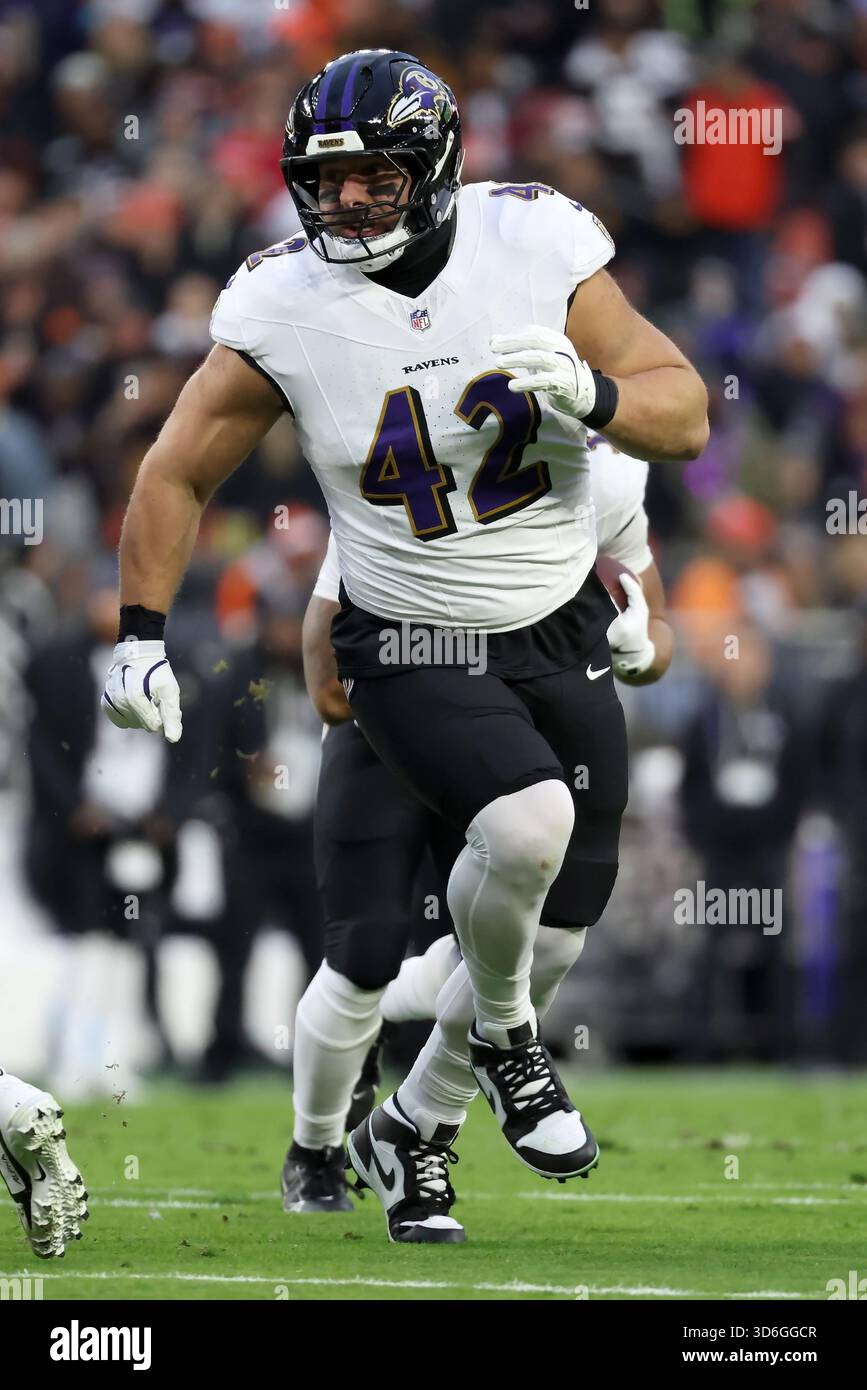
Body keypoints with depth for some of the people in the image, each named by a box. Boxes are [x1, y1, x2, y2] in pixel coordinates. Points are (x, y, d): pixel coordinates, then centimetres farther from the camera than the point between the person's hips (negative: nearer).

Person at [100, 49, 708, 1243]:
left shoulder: (538, 249, -13)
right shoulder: (285, 310, -14)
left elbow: (685, 418, -9)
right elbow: (179, 474, -2)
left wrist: (589, 394, -29)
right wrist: (140, 638, -6)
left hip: (562, 636, 3)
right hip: (411, 651, -3)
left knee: (557, 920, 8)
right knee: (526, 823, -29)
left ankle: (414, 1132, 30)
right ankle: (505, 1035, 3)